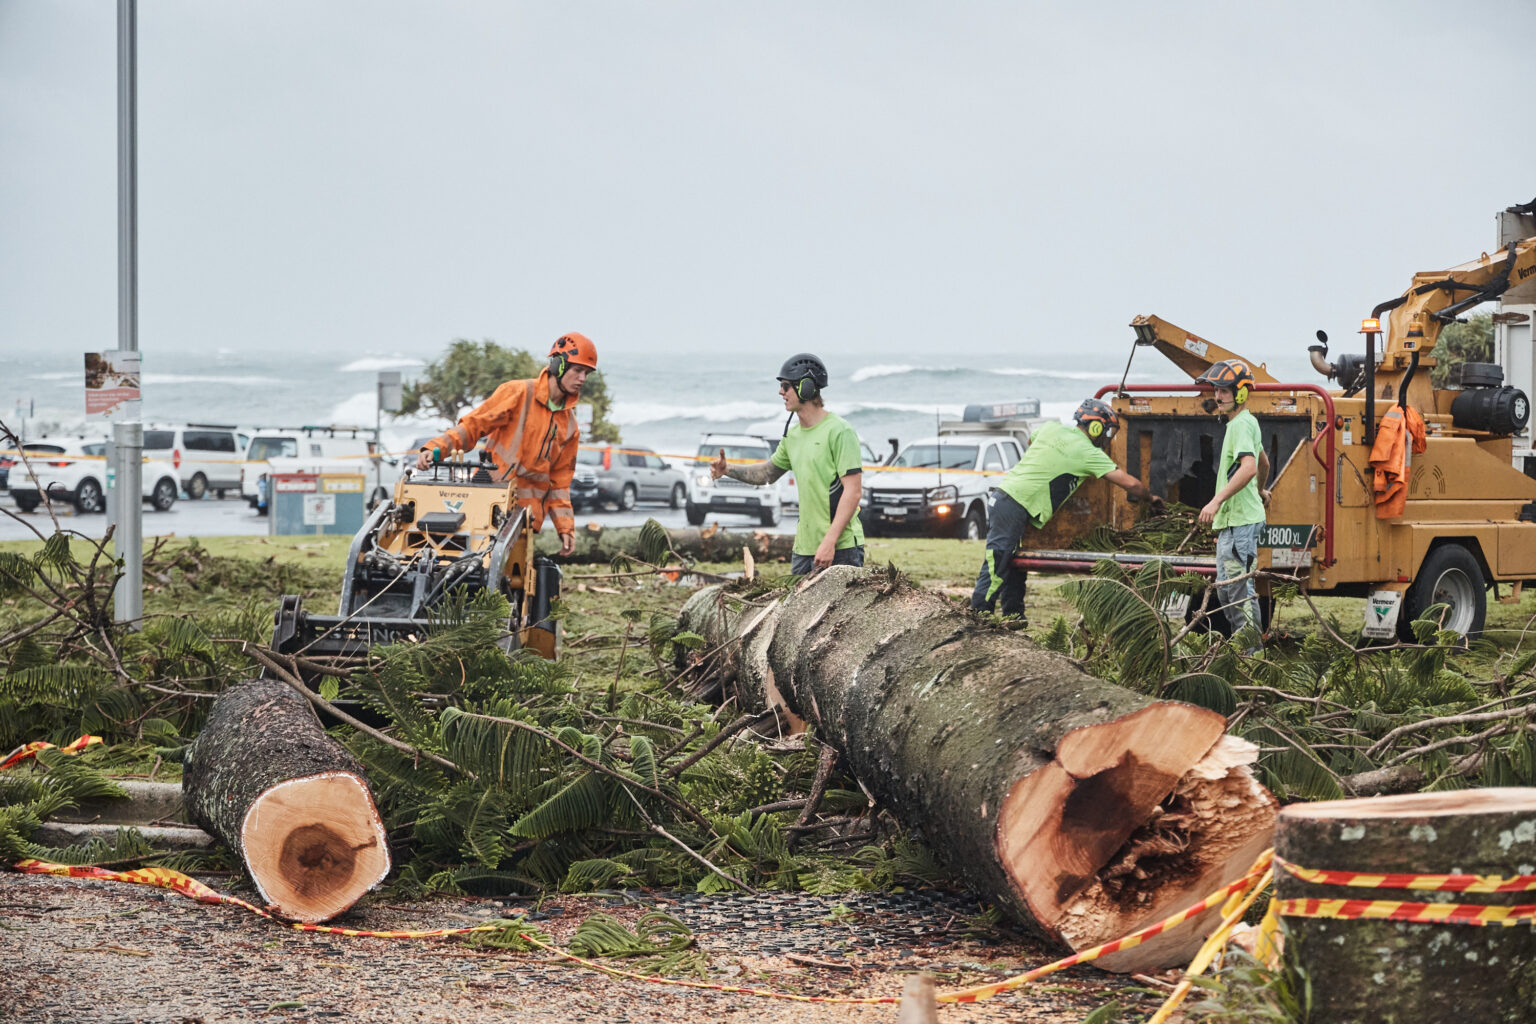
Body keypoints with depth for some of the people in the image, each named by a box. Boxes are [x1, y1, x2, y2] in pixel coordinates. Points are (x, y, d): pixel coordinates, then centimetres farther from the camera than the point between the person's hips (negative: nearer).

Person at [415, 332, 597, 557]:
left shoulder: (569, 425, 15)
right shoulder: (518, 394, -2)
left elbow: (559, 480, 18)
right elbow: (472, 426, -3)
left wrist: (566, 528, 10)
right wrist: (435, 448, -17)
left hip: (527, 515, 4)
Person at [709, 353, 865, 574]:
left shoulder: (839, 431, -12)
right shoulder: (793, 435, 14)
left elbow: (853, 491, -17)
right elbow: (769, 472, 31)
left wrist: (829, 541, -23)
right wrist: (727, 470, 15)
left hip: (840, 548, -8)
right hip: (803, 547, 8)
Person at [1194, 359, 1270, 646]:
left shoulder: (1240, 424, -14)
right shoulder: (1248, 423, 18)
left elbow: (1248, 467, -30)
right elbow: (1264, 463, 35)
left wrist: (1217, 501, -34)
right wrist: (1260, 491, 52)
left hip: (1240, 520, -11)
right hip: (1231, 521, 11)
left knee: (1239, 588, -10)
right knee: (1226, 588, 14)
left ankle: (1251, 651, -8)